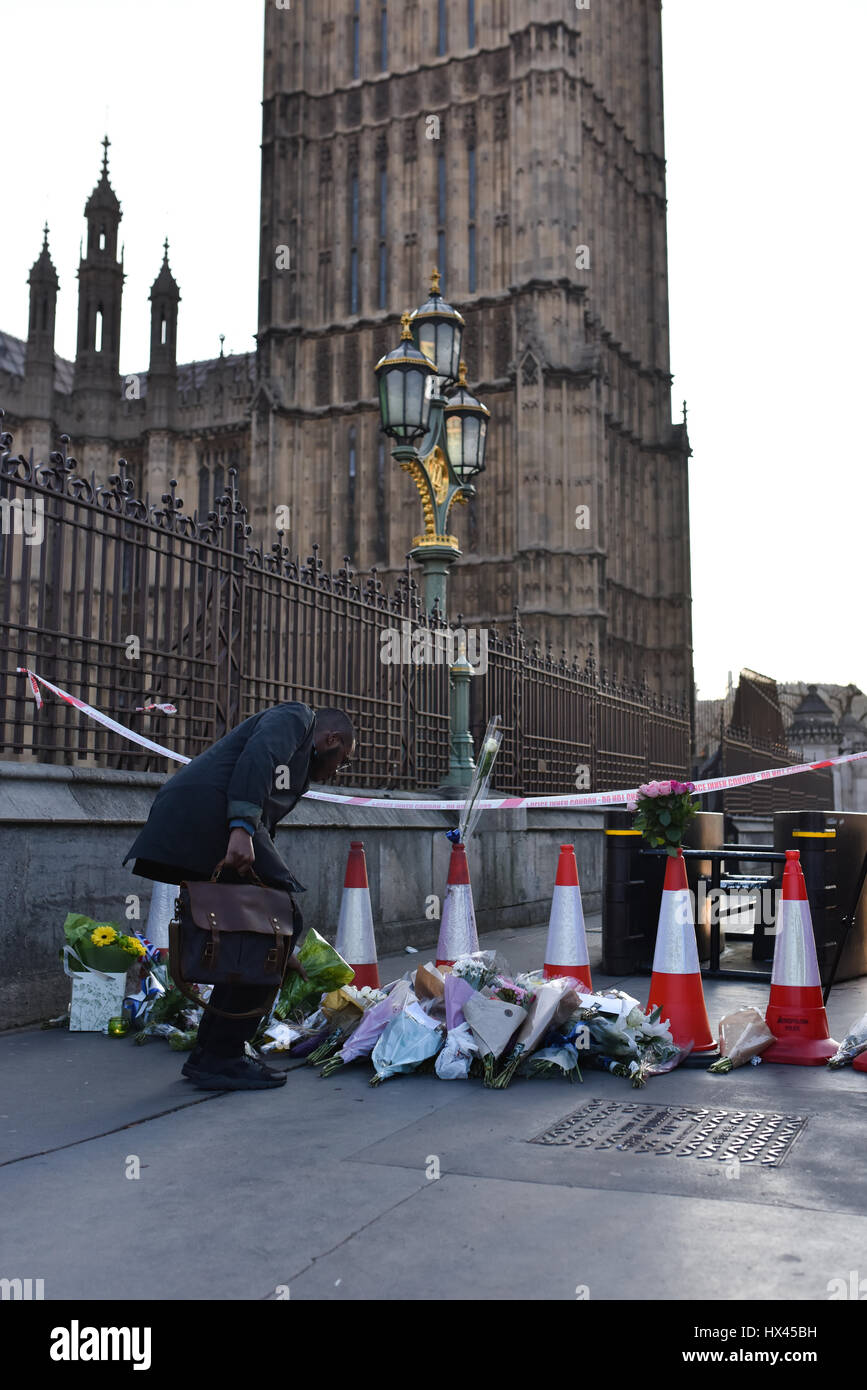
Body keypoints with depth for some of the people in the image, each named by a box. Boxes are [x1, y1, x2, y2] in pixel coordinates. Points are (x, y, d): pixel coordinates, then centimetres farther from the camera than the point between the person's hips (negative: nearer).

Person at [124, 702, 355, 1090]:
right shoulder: (296, 716, 12)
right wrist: (242, 828, -25)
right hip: (209, 814, -9)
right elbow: (257, 756, -10)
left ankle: (210, 1054, 20)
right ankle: (222, 1057, -1)